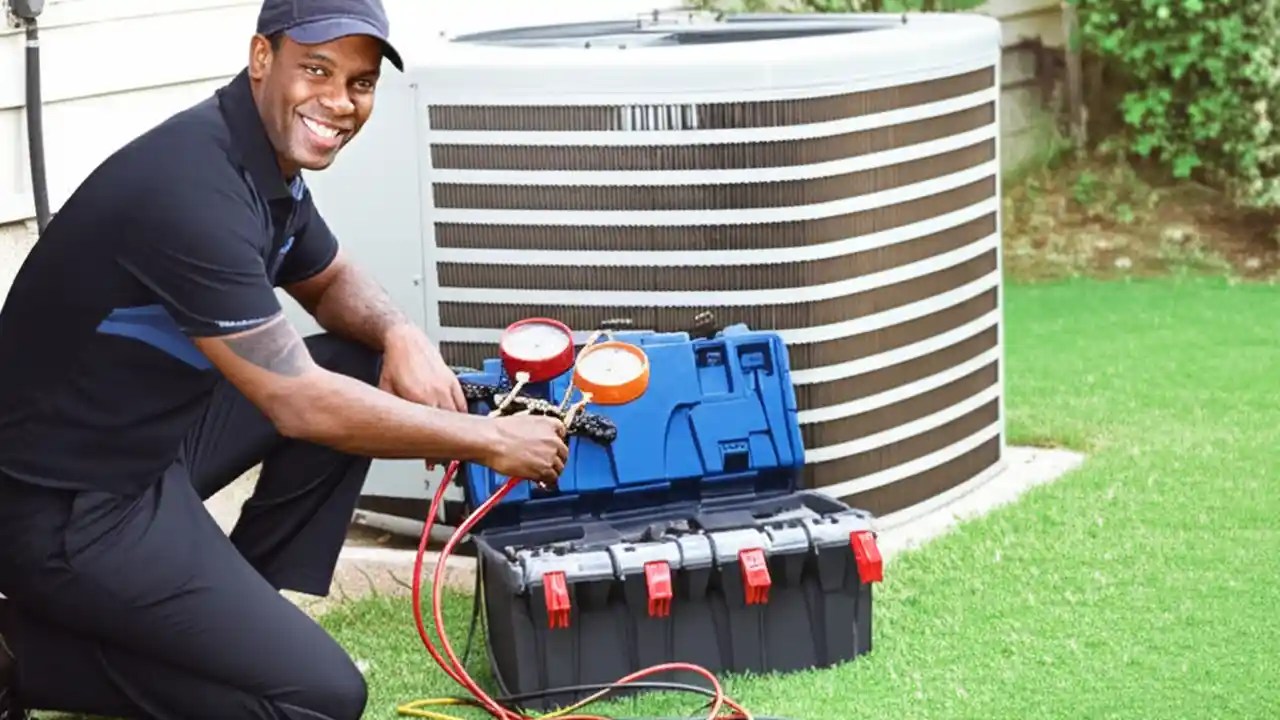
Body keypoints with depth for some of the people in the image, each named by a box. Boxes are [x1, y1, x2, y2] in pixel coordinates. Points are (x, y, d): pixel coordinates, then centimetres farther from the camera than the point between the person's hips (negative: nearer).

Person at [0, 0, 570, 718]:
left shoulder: (268, 154, 3)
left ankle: (252, 616, 13)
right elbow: (298, 405, -25)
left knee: (363, 367, 10)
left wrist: (403, 336, -3)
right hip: (71, 505, -10)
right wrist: (488, 439, -16)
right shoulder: (194, 187, -27)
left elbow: (333, 281, 22)